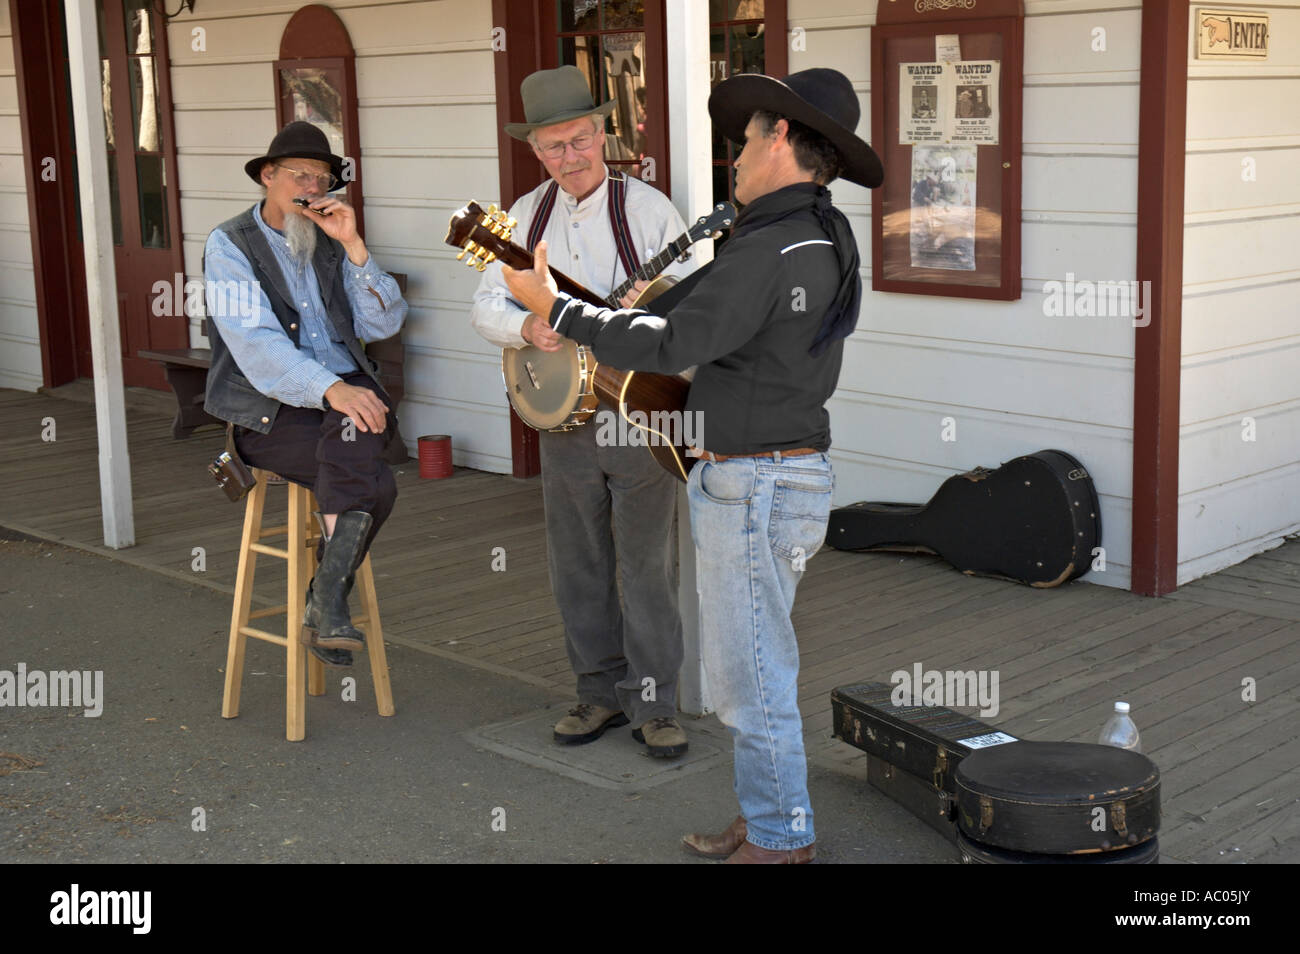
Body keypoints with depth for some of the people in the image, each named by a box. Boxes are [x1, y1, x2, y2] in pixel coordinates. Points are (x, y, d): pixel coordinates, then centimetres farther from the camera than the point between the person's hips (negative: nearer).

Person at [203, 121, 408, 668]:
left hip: (345, 394, 4)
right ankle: (328, 605, -17)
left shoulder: (331, 245, 13)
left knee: (355, 426, -32)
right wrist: (330, 389, -31)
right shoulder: (230, 245, -2)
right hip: (267, 412, -4)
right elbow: (254, 344, -17)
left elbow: (383, 324, 1)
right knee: (376, 485, -28)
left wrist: (352, 245, -9)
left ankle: (326, 600, -27)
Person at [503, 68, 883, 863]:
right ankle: (767, 821, 31)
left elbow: (673, 345, -23)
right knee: (759, 666, 19)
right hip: (796, 471, 10)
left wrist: (552, 306, -17)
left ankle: (781, 839, 11)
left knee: (751, 677, 0)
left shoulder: (769, 247, -21)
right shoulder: (829, 237, 11)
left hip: (755, 483, -10)